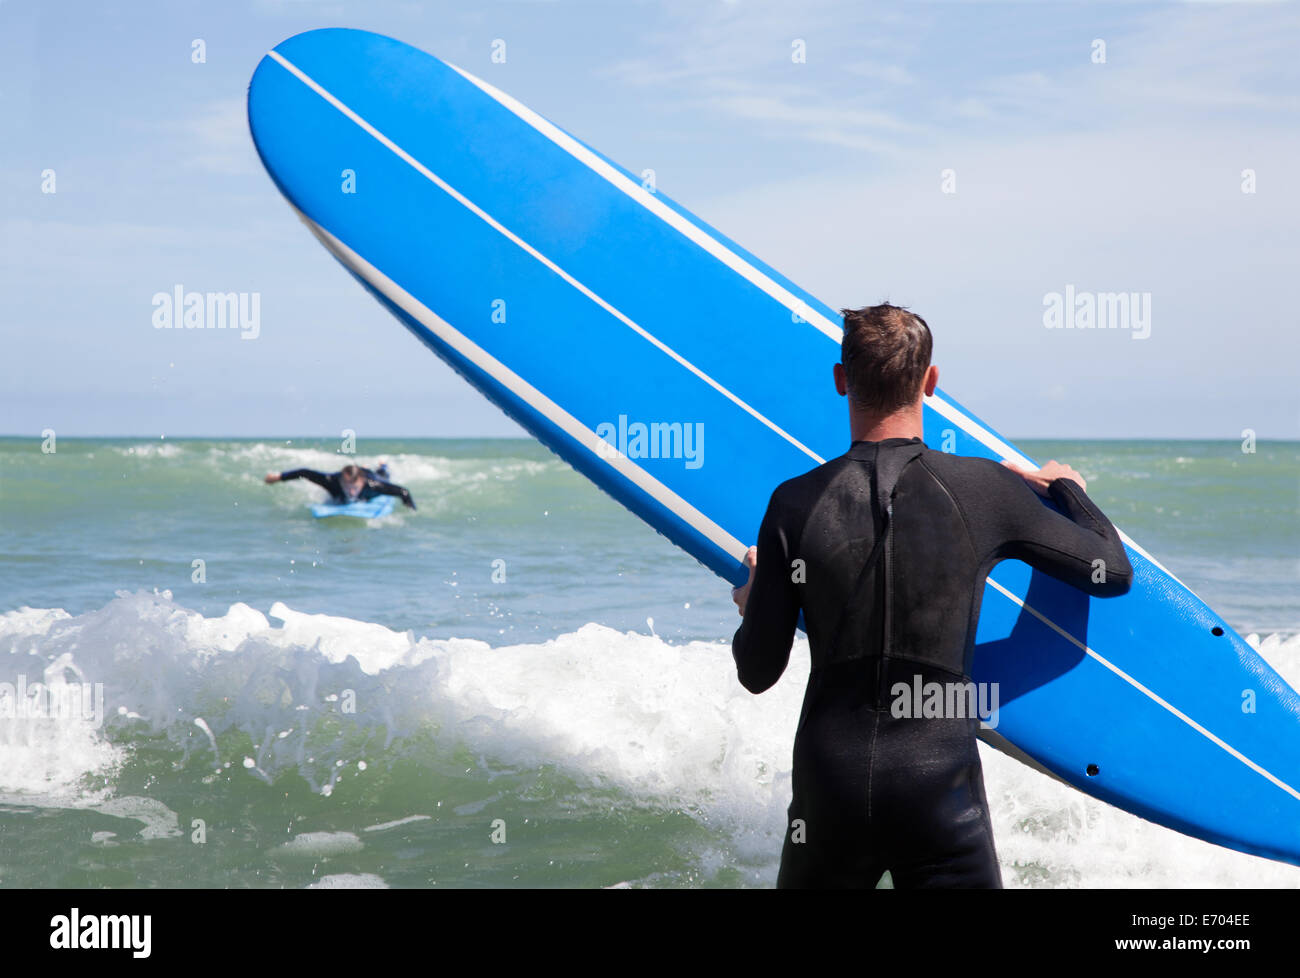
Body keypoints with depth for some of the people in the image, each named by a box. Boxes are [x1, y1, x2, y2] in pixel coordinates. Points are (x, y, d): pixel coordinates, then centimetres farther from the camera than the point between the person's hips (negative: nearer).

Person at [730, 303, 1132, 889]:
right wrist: (1067, 488, 27)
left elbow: (757, 674, 0)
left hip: (830, 783, 1)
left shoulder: (795, 505, -5)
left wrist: (752, 606, 23)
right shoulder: (985, 489, -6)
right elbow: (1113, 572, 8)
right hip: (940, 784, -1)